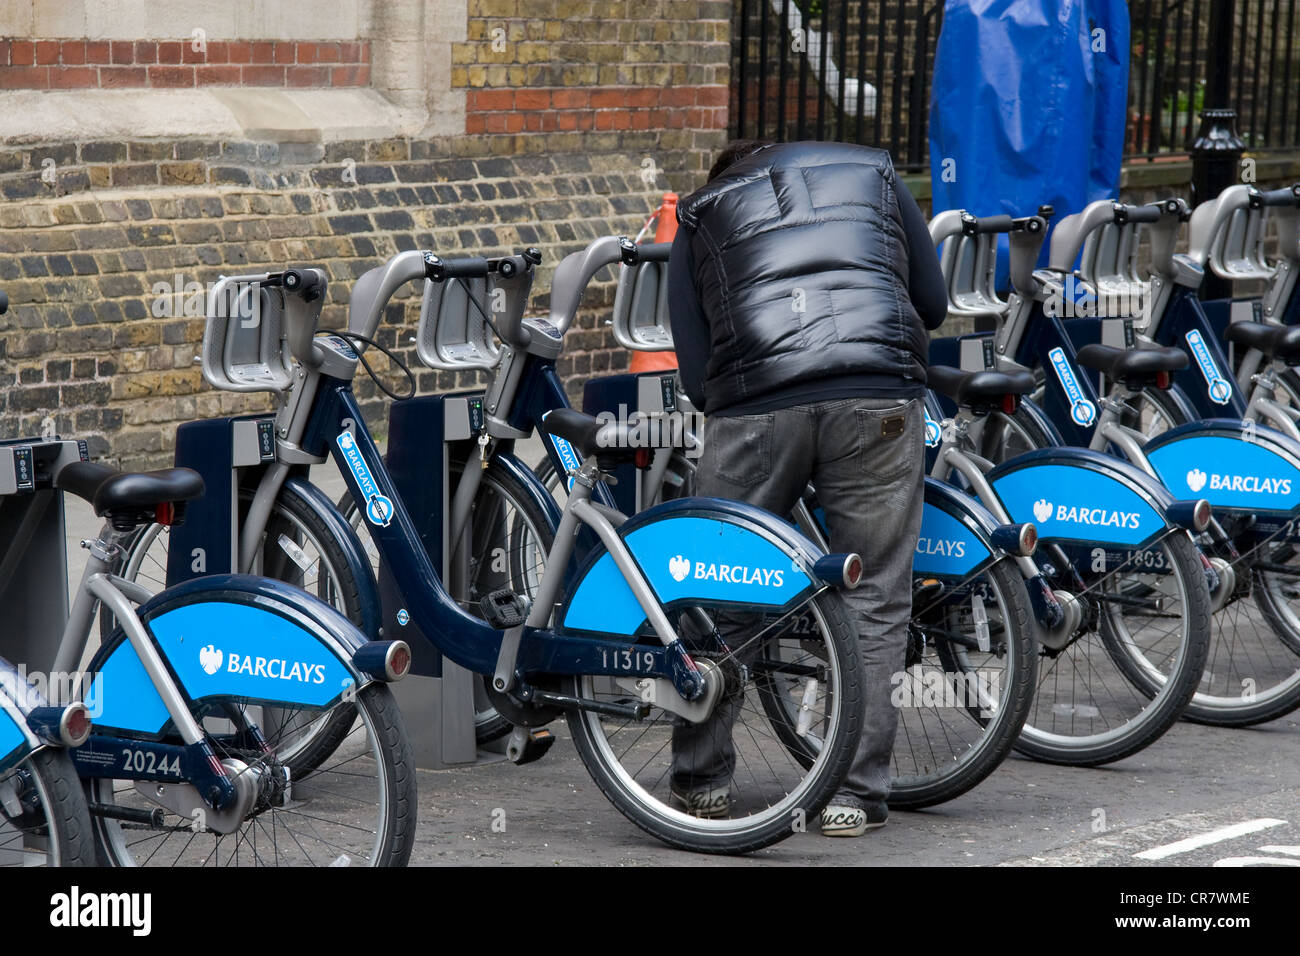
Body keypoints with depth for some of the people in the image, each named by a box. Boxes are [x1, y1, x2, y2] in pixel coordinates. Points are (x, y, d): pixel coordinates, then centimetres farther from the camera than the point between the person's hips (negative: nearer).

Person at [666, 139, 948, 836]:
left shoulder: (700, 213, 26)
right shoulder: (871, 170, 29)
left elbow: (695, 372, 16)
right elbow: (934, 302, 26)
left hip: (754, 404, 0)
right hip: (878, 399, 0)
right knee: (873, 600, 6)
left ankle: (700, 782, 20)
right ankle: (855, 794, 5)